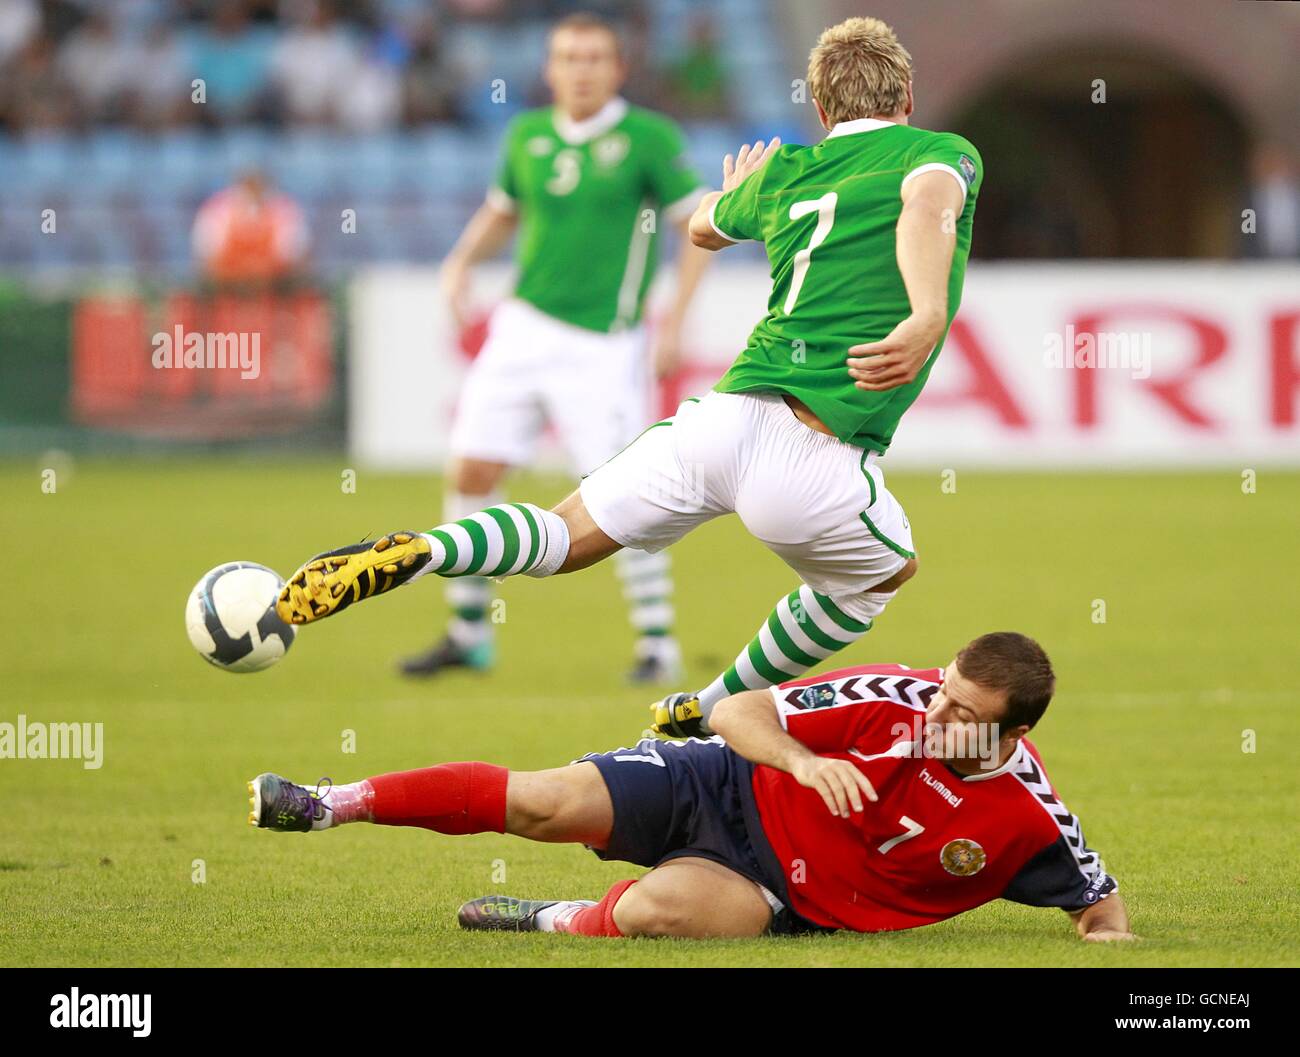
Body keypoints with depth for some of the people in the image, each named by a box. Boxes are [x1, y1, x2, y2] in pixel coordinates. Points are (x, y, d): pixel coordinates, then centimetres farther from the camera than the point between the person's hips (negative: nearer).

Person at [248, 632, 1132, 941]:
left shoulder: (1026, 819, -17)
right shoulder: (893, 702, -18)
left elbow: (1099, 897, -1)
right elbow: (740, 711, -13)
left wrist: (1108, 931, -25)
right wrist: (802, 760, -32)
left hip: (779, 896, -1)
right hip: (728, 790, 1)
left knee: (658, 909, -34)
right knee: (550, 803, -14)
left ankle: (557, 921, -1)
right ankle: (329, 807, 0)